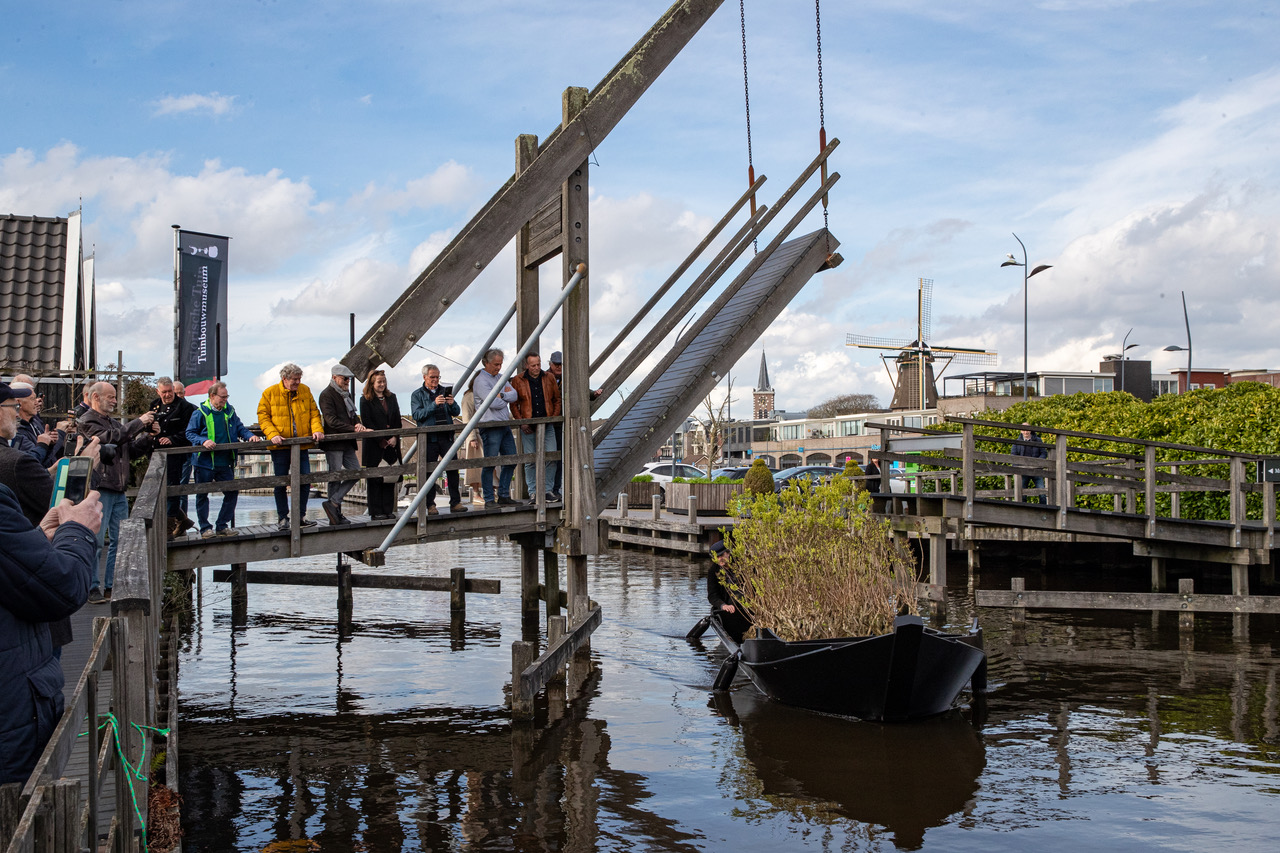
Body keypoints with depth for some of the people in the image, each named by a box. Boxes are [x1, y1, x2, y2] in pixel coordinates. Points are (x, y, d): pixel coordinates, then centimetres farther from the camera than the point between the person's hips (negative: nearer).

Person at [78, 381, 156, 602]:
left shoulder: (115, 423, 21)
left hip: (119, 491, 8)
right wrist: (139, 423, -14)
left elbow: (132, 450, 19)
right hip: (99, 489, -8)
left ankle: (112, 587, 13)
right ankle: (92, 588, -1)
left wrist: (147, 436, 2)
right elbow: (111, 438, -19)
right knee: (95, 540, -6)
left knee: (120, 540, 7)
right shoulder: (88, 421, -4)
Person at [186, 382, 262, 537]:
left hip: (225, 463, 4)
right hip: (205, 462, -4)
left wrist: (250, 436, -5)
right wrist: (203, 441, -24)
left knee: (232, 493, 3)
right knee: (202, 495, 3)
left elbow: (240, 428, 15)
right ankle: (205, 528, 13)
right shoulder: (200, 413, -5)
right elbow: (190, 433, -6)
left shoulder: (229, 411, 9)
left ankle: (222, 526, 14)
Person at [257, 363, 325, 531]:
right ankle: (283, 518, 12)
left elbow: (314, 413, 8)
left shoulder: (305, 391, 7)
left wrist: (317, 429, -9)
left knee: (305, 480, 2)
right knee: (281, 483, 2)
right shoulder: (270, 393, -2)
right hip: (280, 447, -3)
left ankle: (301, 516, 15)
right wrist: (272, 435, -17)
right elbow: (263, 416, -3)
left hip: (301, 445, 3)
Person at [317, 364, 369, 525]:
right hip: (334, 444, -8)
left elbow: (352, 415, 21)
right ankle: (335, 513, 0)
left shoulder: (346, 394, 19)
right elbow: (331, 420, -16)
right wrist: (353, 428, -19)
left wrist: (358, 424, -3)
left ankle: (333, 503, 5)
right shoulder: (326, 395, -8)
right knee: (335, 478, -5)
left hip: (347, 443, 8)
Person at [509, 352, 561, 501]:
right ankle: (533, 493, 8)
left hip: (547, 425, 1)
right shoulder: (517, 381, 2)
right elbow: (514, 405, 6)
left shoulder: (549, 378, 8)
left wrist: (555, 417, 1)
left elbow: (557, 399, 14)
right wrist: (521, 422, -5)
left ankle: (548, 490, 5)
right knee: (530, 460, 1)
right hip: (528, 427, -1)